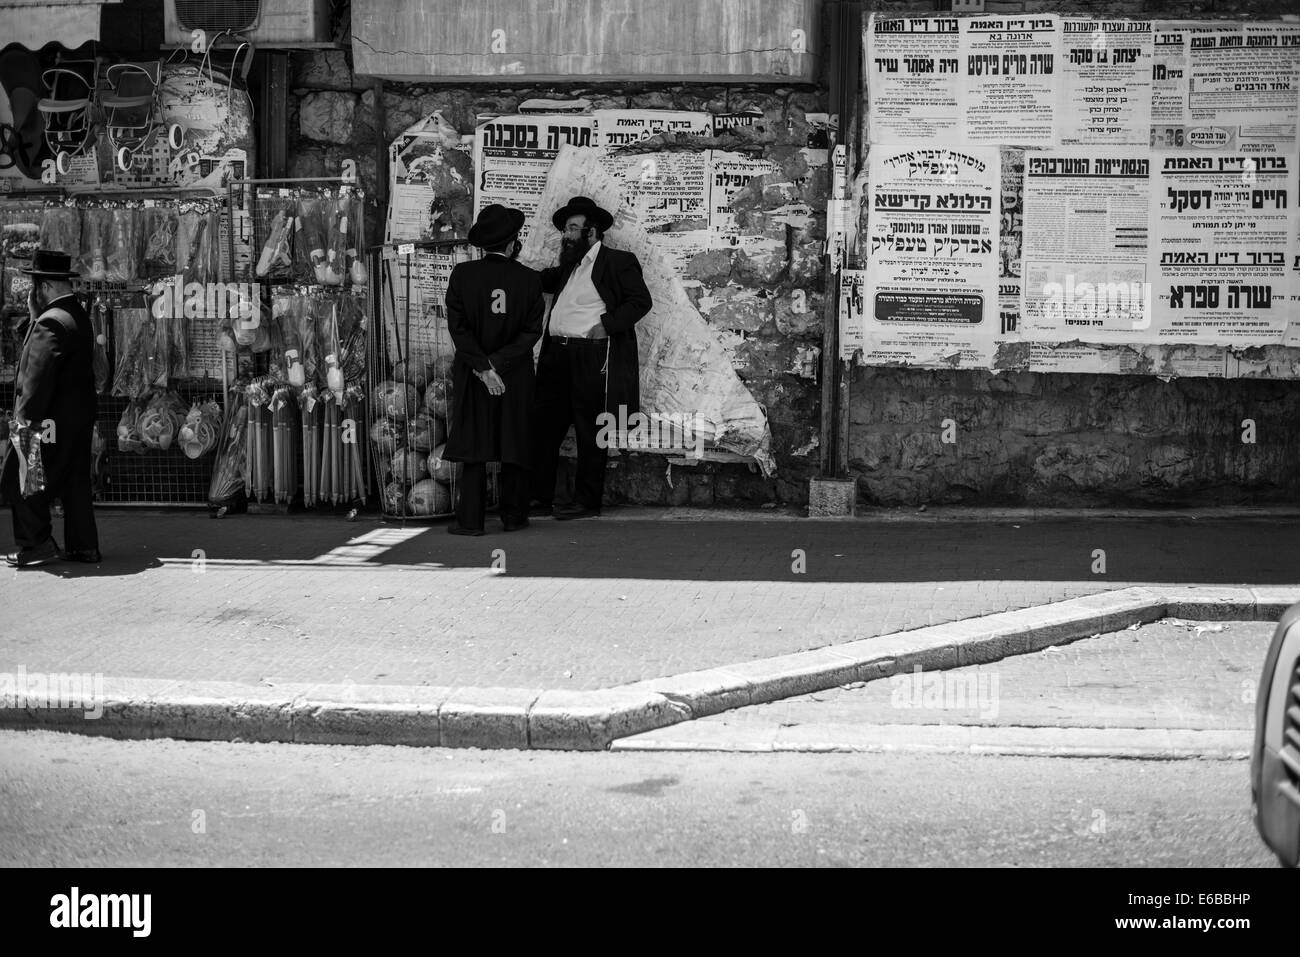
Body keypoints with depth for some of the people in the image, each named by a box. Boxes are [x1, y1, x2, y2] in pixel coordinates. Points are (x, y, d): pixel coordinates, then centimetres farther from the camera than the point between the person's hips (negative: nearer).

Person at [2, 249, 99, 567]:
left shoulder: (51, 323, -18)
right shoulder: (79, 317, 13)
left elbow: (39, 375, -24)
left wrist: (26, 419, -26)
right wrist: (33, 316, 6)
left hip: (52, 422, -9)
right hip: (79, 418, 9)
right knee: (75, 483, 13)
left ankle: (37, 545, 2)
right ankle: (84, 546, 15)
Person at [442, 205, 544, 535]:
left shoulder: (462, 275, -7)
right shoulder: (529, 280, -7)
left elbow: (458, 328, -11)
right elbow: (531, 331, -8)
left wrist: (484, 367, -11)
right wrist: (496, 363, -9)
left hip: (472, 375, 0)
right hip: (517, 378, 0)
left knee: (474, 449, 5)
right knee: (514, 445, 10)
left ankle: (471, 519, 3)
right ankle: (513, 516, 15)